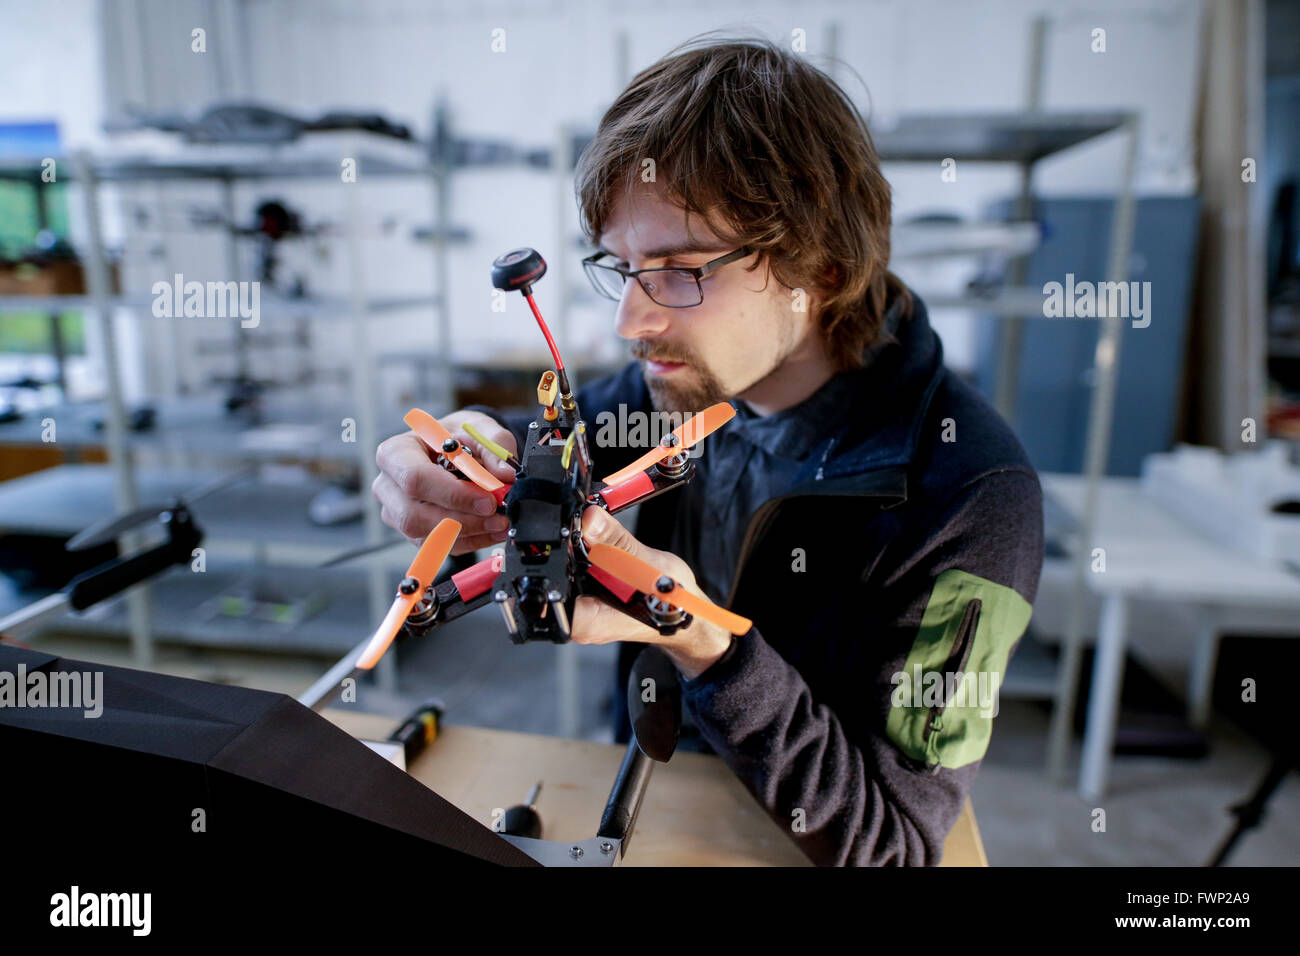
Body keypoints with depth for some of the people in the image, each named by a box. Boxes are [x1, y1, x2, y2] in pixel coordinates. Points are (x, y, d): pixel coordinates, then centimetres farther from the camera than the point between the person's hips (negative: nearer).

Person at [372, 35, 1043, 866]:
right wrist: (479, 447, -19)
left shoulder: (970, 498, -27)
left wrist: (701, 640, -35)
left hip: (790, 847, -3)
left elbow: (892, 843, -22)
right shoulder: (696, 373, -12)